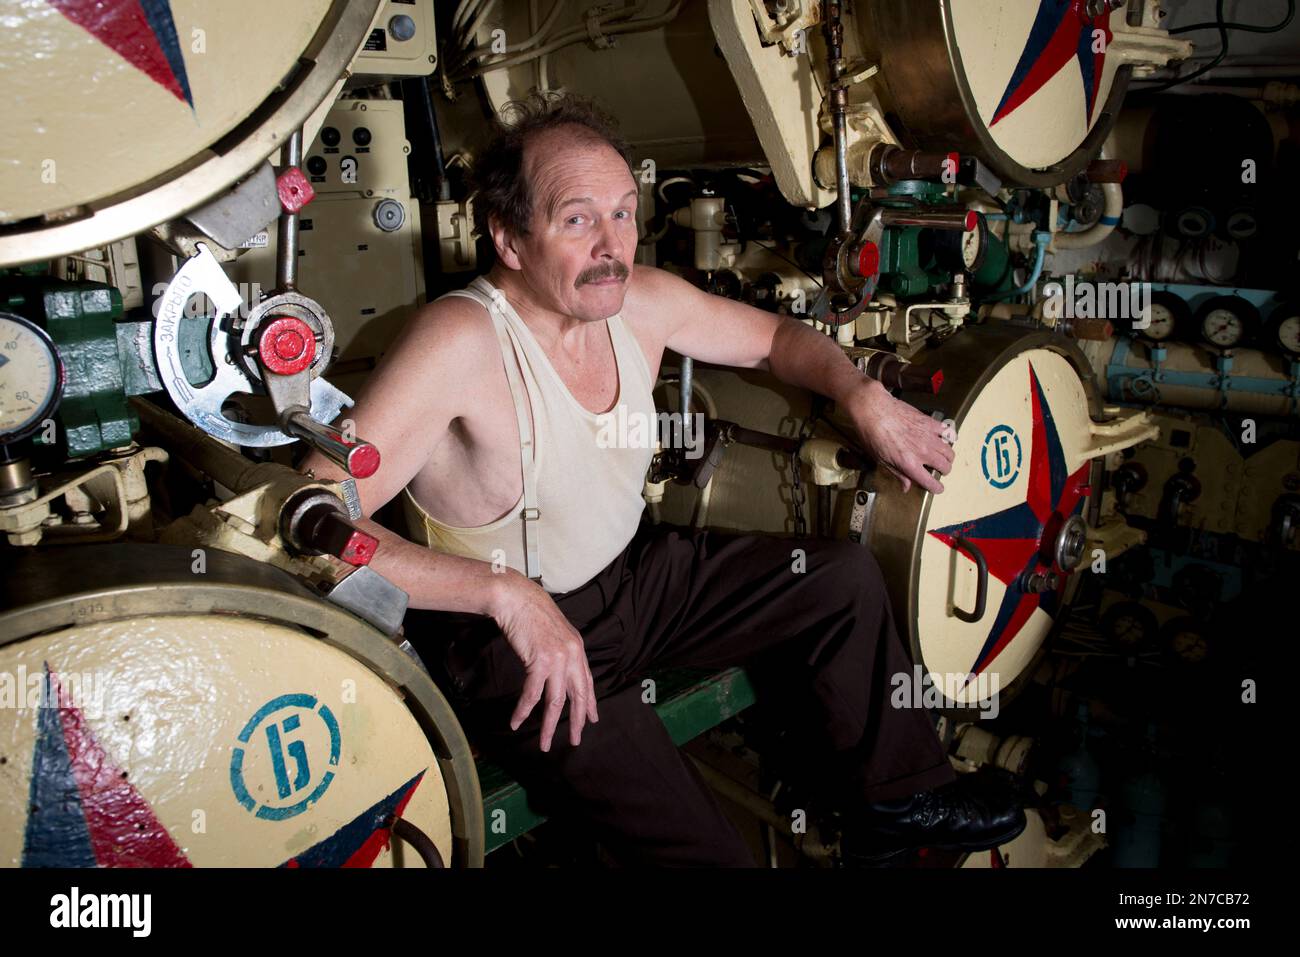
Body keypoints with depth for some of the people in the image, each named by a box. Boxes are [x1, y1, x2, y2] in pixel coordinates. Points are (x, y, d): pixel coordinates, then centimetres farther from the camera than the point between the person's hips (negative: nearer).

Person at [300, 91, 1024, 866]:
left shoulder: (643, 301, -7)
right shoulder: (461, 344, -29)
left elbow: (774, 337, 11)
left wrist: (863, 396, -7)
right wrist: (505, 592, -40)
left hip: (637, 573, 7)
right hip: (507, 640, -7)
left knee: (845, 577, 10)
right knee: (697, 844, -19)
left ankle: (898, 798, 30)